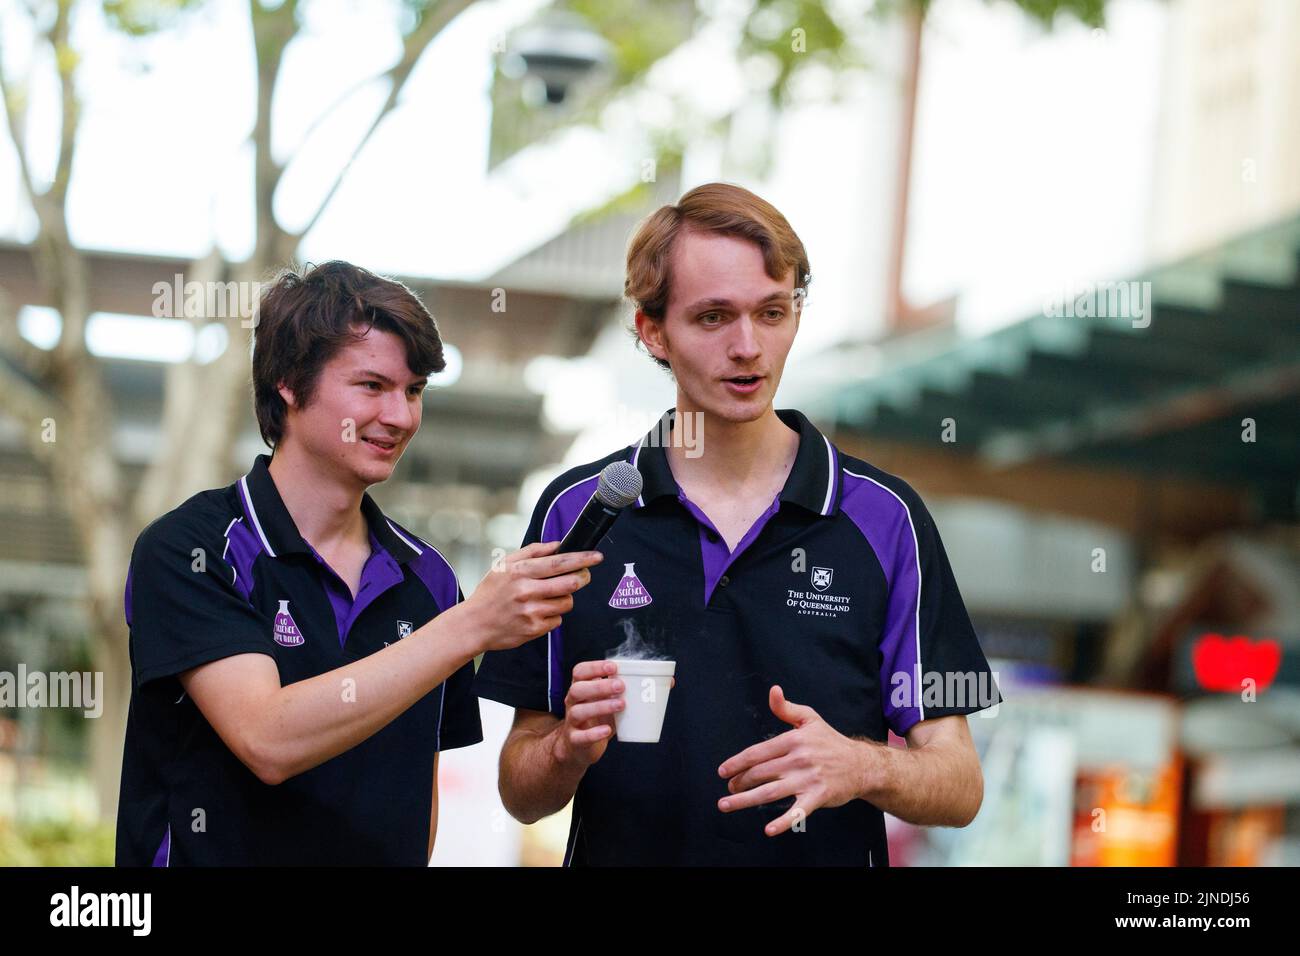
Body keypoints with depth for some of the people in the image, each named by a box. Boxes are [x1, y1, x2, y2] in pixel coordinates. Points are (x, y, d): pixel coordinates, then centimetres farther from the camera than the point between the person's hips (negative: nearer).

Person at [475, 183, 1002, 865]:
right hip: (622, 851, 1)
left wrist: (861, 768, -24)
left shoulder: (884, 519, -4)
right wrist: (571, 748, -19)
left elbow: (959, 788, -5)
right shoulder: (574, 513, -2)